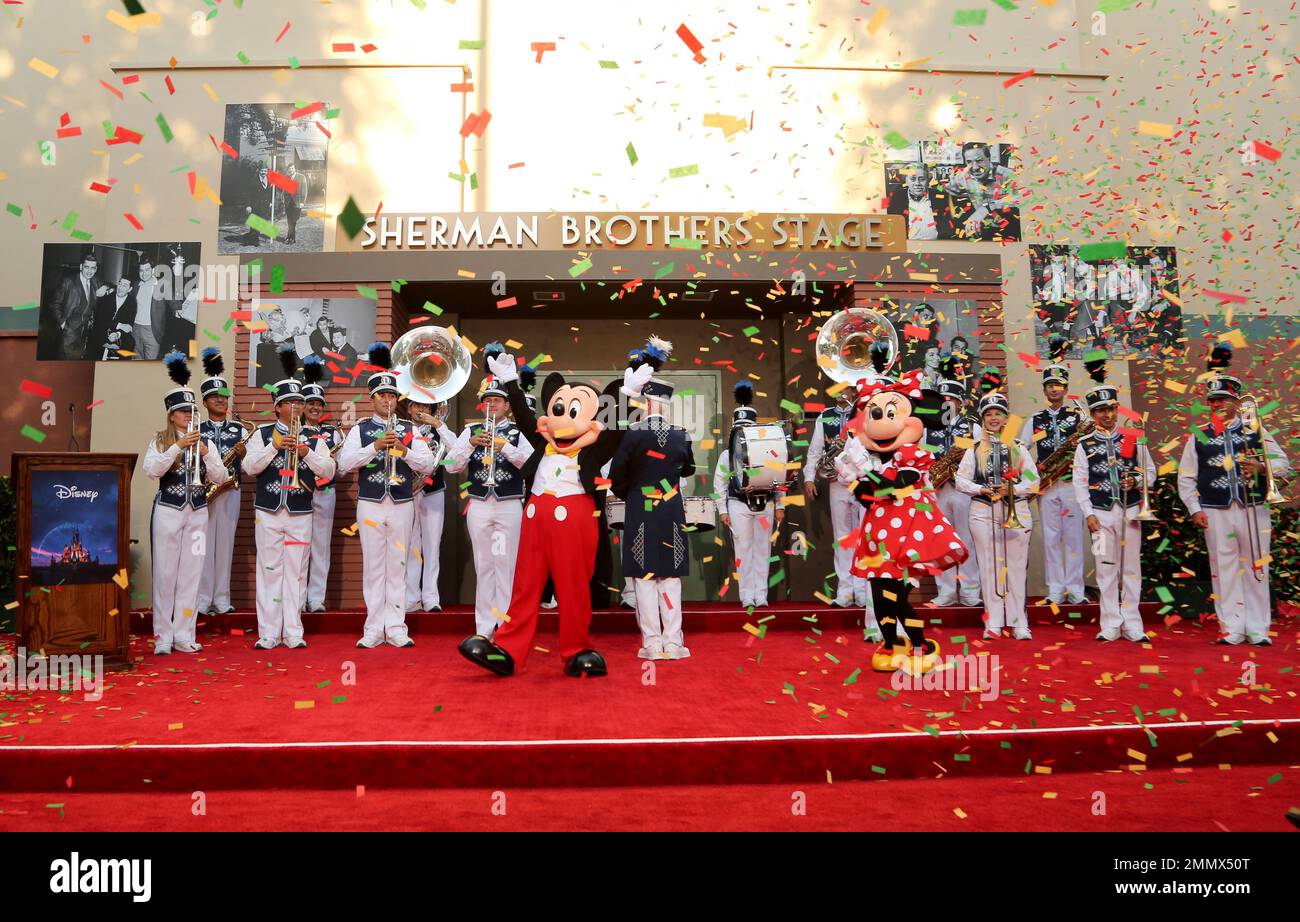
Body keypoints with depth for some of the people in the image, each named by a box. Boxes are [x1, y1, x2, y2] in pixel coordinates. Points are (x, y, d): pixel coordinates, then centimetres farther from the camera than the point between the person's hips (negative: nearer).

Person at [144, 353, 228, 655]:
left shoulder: (206, 442, 8)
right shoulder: (160, 441, 2)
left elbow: (219, 478, 1)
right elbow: (151, 471, -15)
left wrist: (205, 453, -13)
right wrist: (178, 446, -21)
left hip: (197, 512, 2)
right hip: (168, 511, -2)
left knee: (191, 573, 4)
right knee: (165, 573, 1)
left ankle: (184, 636, 11)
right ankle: (163, 637, 9)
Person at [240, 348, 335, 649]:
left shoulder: (313, 436, 8)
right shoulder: (263, 434, 7)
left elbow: (329, 471, -1)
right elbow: (249, 466, -6)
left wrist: (306, 452, -15)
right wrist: (274, 446, -17)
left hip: (300, 513, 1)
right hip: (268, 511, 0)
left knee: (296, 572, 3)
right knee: (269, 570, 2)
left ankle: (293, 633, 9)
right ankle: (269, 633, 9)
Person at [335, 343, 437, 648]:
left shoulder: (409, 429, 7)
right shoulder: (360, 429, 4)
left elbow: (428, 465, 0)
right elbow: (344, 463, -9)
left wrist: (404, 450, -16)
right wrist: (376, 446, -18)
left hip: (401, 505, 1)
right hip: (370, 505, -1)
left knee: (397, 567, 5)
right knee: (374, 567, 4)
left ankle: (395, 627, 10)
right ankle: (374, 629, 10)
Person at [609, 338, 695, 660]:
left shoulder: (633, 434, -9)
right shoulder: (681, 436, -1)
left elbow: (616, 476, -3)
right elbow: (688, 470, 16)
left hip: (640, 514, -2)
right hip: (671, 514, 2)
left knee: (644, 578, 4)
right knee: (670, 578, 7)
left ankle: (652, 643, 6)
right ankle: (672, 642, 8)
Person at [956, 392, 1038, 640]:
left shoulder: (1018, 447, 9)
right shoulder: (975, 449, 10)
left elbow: (1033, 480, 4)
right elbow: (961, 480, 5)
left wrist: (1011, 489, -13)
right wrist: (982, 490, -11)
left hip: (1016, 512, 0)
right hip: (983, 512, 0)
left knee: (1016, 567, 0)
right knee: (989, 567, 2)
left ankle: (1018, 623, 7)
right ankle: (993, 623, 8)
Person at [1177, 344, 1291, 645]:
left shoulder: (1256, 431, 6)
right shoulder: (1198, 437, 6)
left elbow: (1283, 463, 5)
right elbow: (1185, 477, 5)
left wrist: (1261, 467, -16)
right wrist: (1194, 509, -2)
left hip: (1254, 510, 0)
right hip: (1216, 514, 0)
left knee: (1256, 569, 5)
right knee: (1225, 570, 3)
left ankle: (1258, 630, 13)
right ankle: (1232, 629, 10)